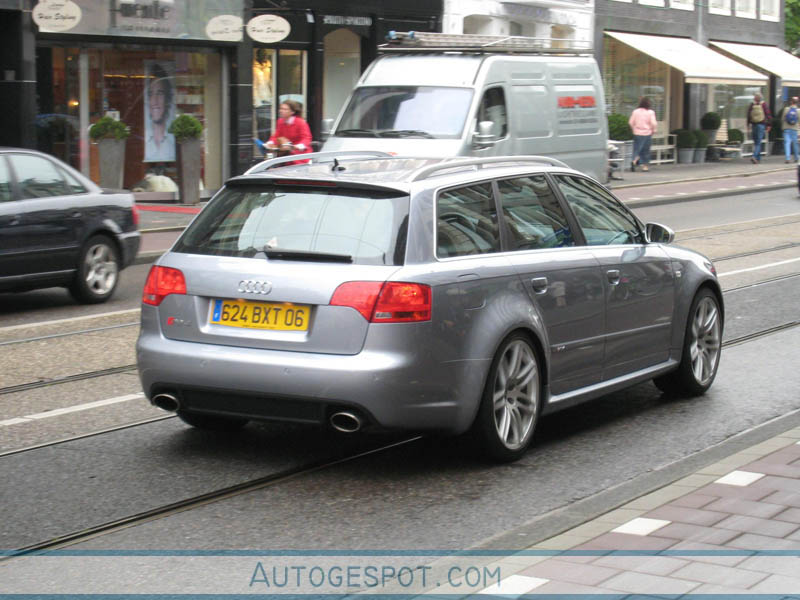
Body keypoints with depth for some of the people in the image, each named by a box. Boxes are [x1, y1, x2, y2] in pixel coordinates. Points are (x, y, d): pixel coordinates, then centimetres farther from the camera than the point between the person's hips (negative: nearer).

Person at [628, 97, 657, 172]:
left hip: (637, 133, 1)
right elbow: (653, 123, -12)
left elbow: (631, 122, 0)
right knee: (646, 150, 10)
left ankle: (634, 161, -17)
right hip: (647, 133, -1)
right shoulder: (650, 112, -7)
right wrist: (653, 130, 5)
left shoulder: (635, 112, -1)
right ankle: (645, 165, 12)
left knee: (637, 149, 7)